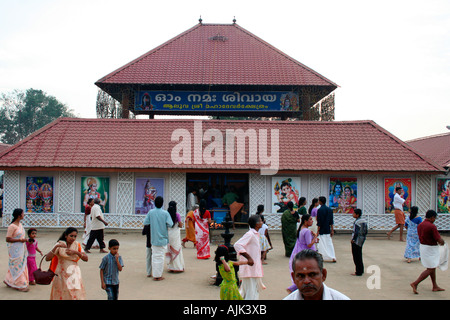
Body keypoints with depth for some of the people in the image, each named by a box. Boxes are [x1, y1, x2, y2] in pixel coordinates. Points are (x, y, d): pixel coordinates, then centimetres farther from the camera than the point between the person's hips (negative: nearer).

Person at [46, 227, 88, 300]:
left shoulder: (77, 245, 5)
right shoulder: (60, 245, -3)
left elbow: (86, 258, -1)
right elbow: (47, 258, -13)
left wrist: (76, 252, -14)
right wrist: (56, 247, -23)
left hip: (74, 275, 2)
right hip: (62, 275, -2)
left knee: (76, 295, -2)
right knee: (61, 296, 0)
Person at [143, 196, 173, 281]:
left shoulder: (151, 212, -6)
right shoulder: (165, 213, -12)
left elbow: (145, 223, -3)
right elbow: (170, 224, -13)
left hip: (154, 238, 2)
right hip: (163, 239, -2)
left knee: (154, 256, 12)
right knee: (161, 256, 6)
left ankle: (155, 275, 16)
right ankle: (159, 275, 11)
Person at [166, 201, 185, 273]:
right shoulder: (177, 215, -10)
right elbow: (180, 225, -12)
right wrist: (181, 224, 9)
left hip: (168, 234, 4)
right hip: (175, 234, -4)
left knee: (170, 250, 12)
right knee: (177, 250, 5)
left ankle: (171, 267, 16)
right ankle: (178, 267, 7)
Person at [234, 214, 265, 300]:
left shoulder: (255, 234, 13)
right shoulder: (250, 234, -16)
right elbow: (237, 245, -27)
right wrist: (249, 258, -29)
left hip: (255, 269, 10)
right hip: (250, 270, -10)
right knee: (251, 294, -5)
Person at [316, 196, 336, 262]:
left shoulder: (320, 210, -14)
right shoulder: (330, 210, 5)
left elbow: (319, 222, -14)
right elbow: (331, 221, 8)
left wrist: (318, 230, -9)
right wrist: (332, 230, 12)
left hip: (322, 230, -6)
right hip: (328, 230, 6)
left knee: (321, 244, 3)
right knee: (329, 243, 11)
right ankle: (333, 257, 9)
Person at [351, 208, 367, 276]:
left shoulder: (357, 222, -20)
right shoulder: (364, 221, 7)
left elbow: (356, 232, -24)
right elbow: (366, 232, 12)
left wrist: (352, 239, -13)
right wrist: (363, 237, 18)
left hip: (356, 241, -9)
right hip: (362, 240, 9)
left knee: (356, 256, -1)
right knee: (359, 255, 19)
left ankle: (358, 272, 3)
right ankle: (361, 270, 28)